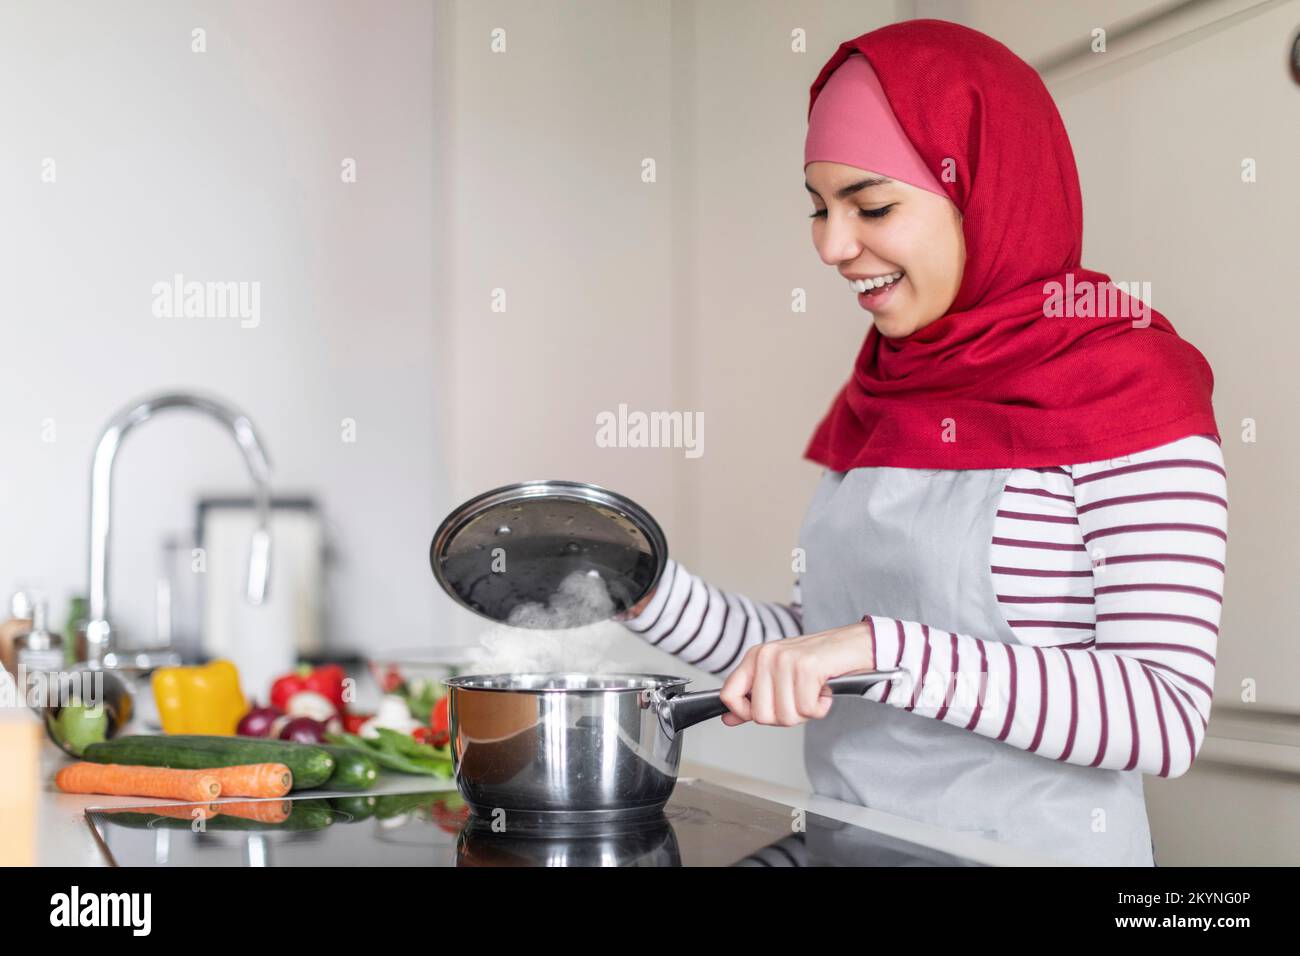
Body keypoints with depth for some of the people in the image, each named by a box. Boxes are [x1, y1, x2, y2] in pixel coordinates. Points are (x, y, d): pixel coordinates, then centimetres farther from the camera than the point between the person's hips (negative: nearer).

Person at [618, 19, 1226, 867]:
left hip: (1037, 843, -5)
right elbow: (815, 649, 11)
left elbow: (1167, 718, -21)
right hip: (851, 844, 6)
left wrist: (885, 649, -27)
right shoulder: (882, 393, 8)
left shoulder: (1126, 386, -12)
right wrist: (649, 593, -4)